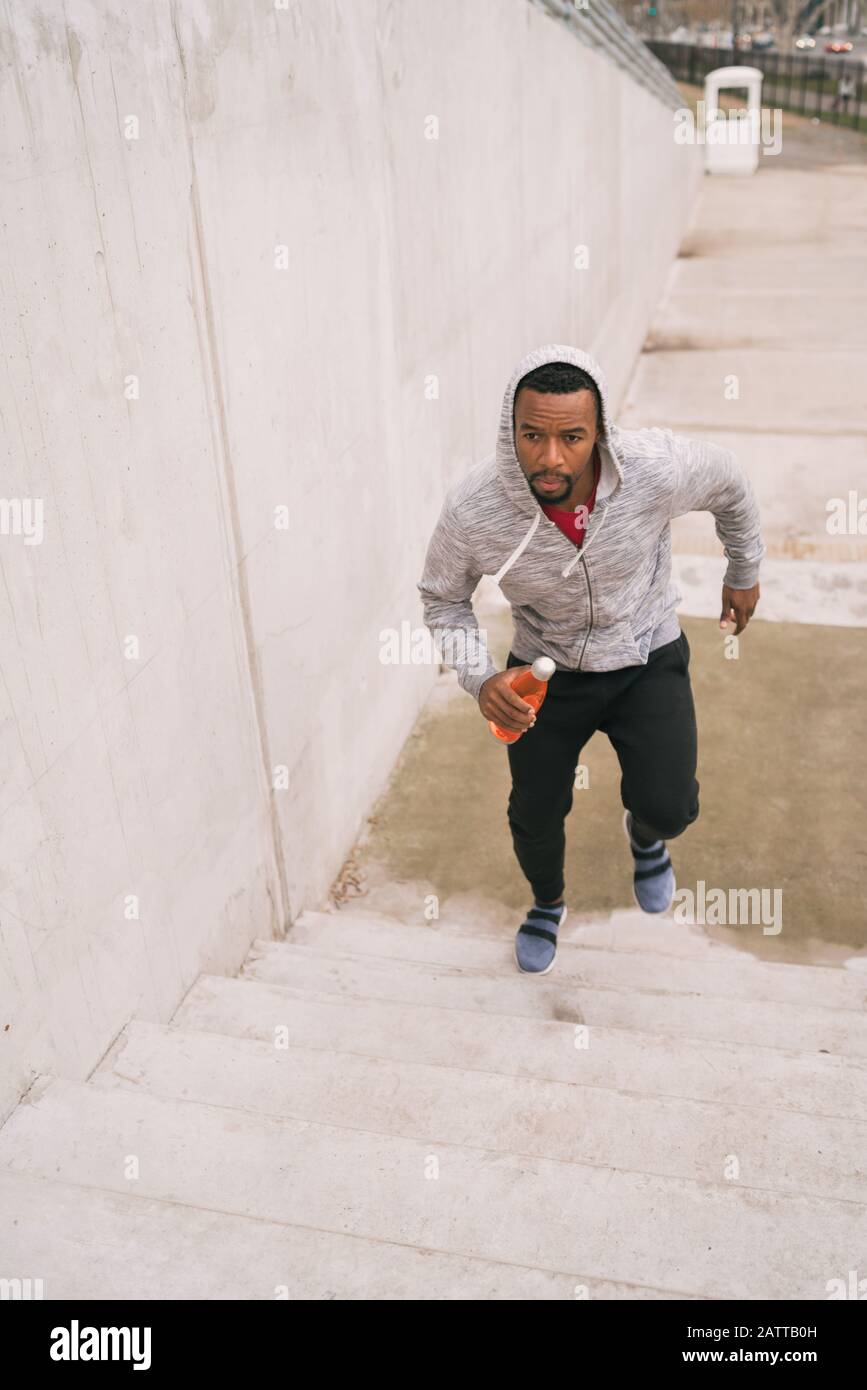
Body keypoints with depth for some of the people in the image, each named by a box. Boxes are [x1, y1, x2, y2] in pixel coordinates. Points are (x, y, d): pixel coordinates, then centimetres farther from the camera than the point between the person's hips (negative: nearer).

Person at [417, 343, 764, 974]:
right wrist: (481, 678, -25)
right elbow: (444, 598, -8)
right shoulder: (472, 507, -30)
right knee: (535, 815, 14)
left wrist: (744, 572, 10)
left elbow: (728, 483, -5)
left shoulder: (659, 468, -31)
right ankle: (548, 903, 51)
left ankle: (645, 833, 27)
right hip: (545, 670, 1)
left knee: (668, 808, -15)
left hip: (647, 660, 0)